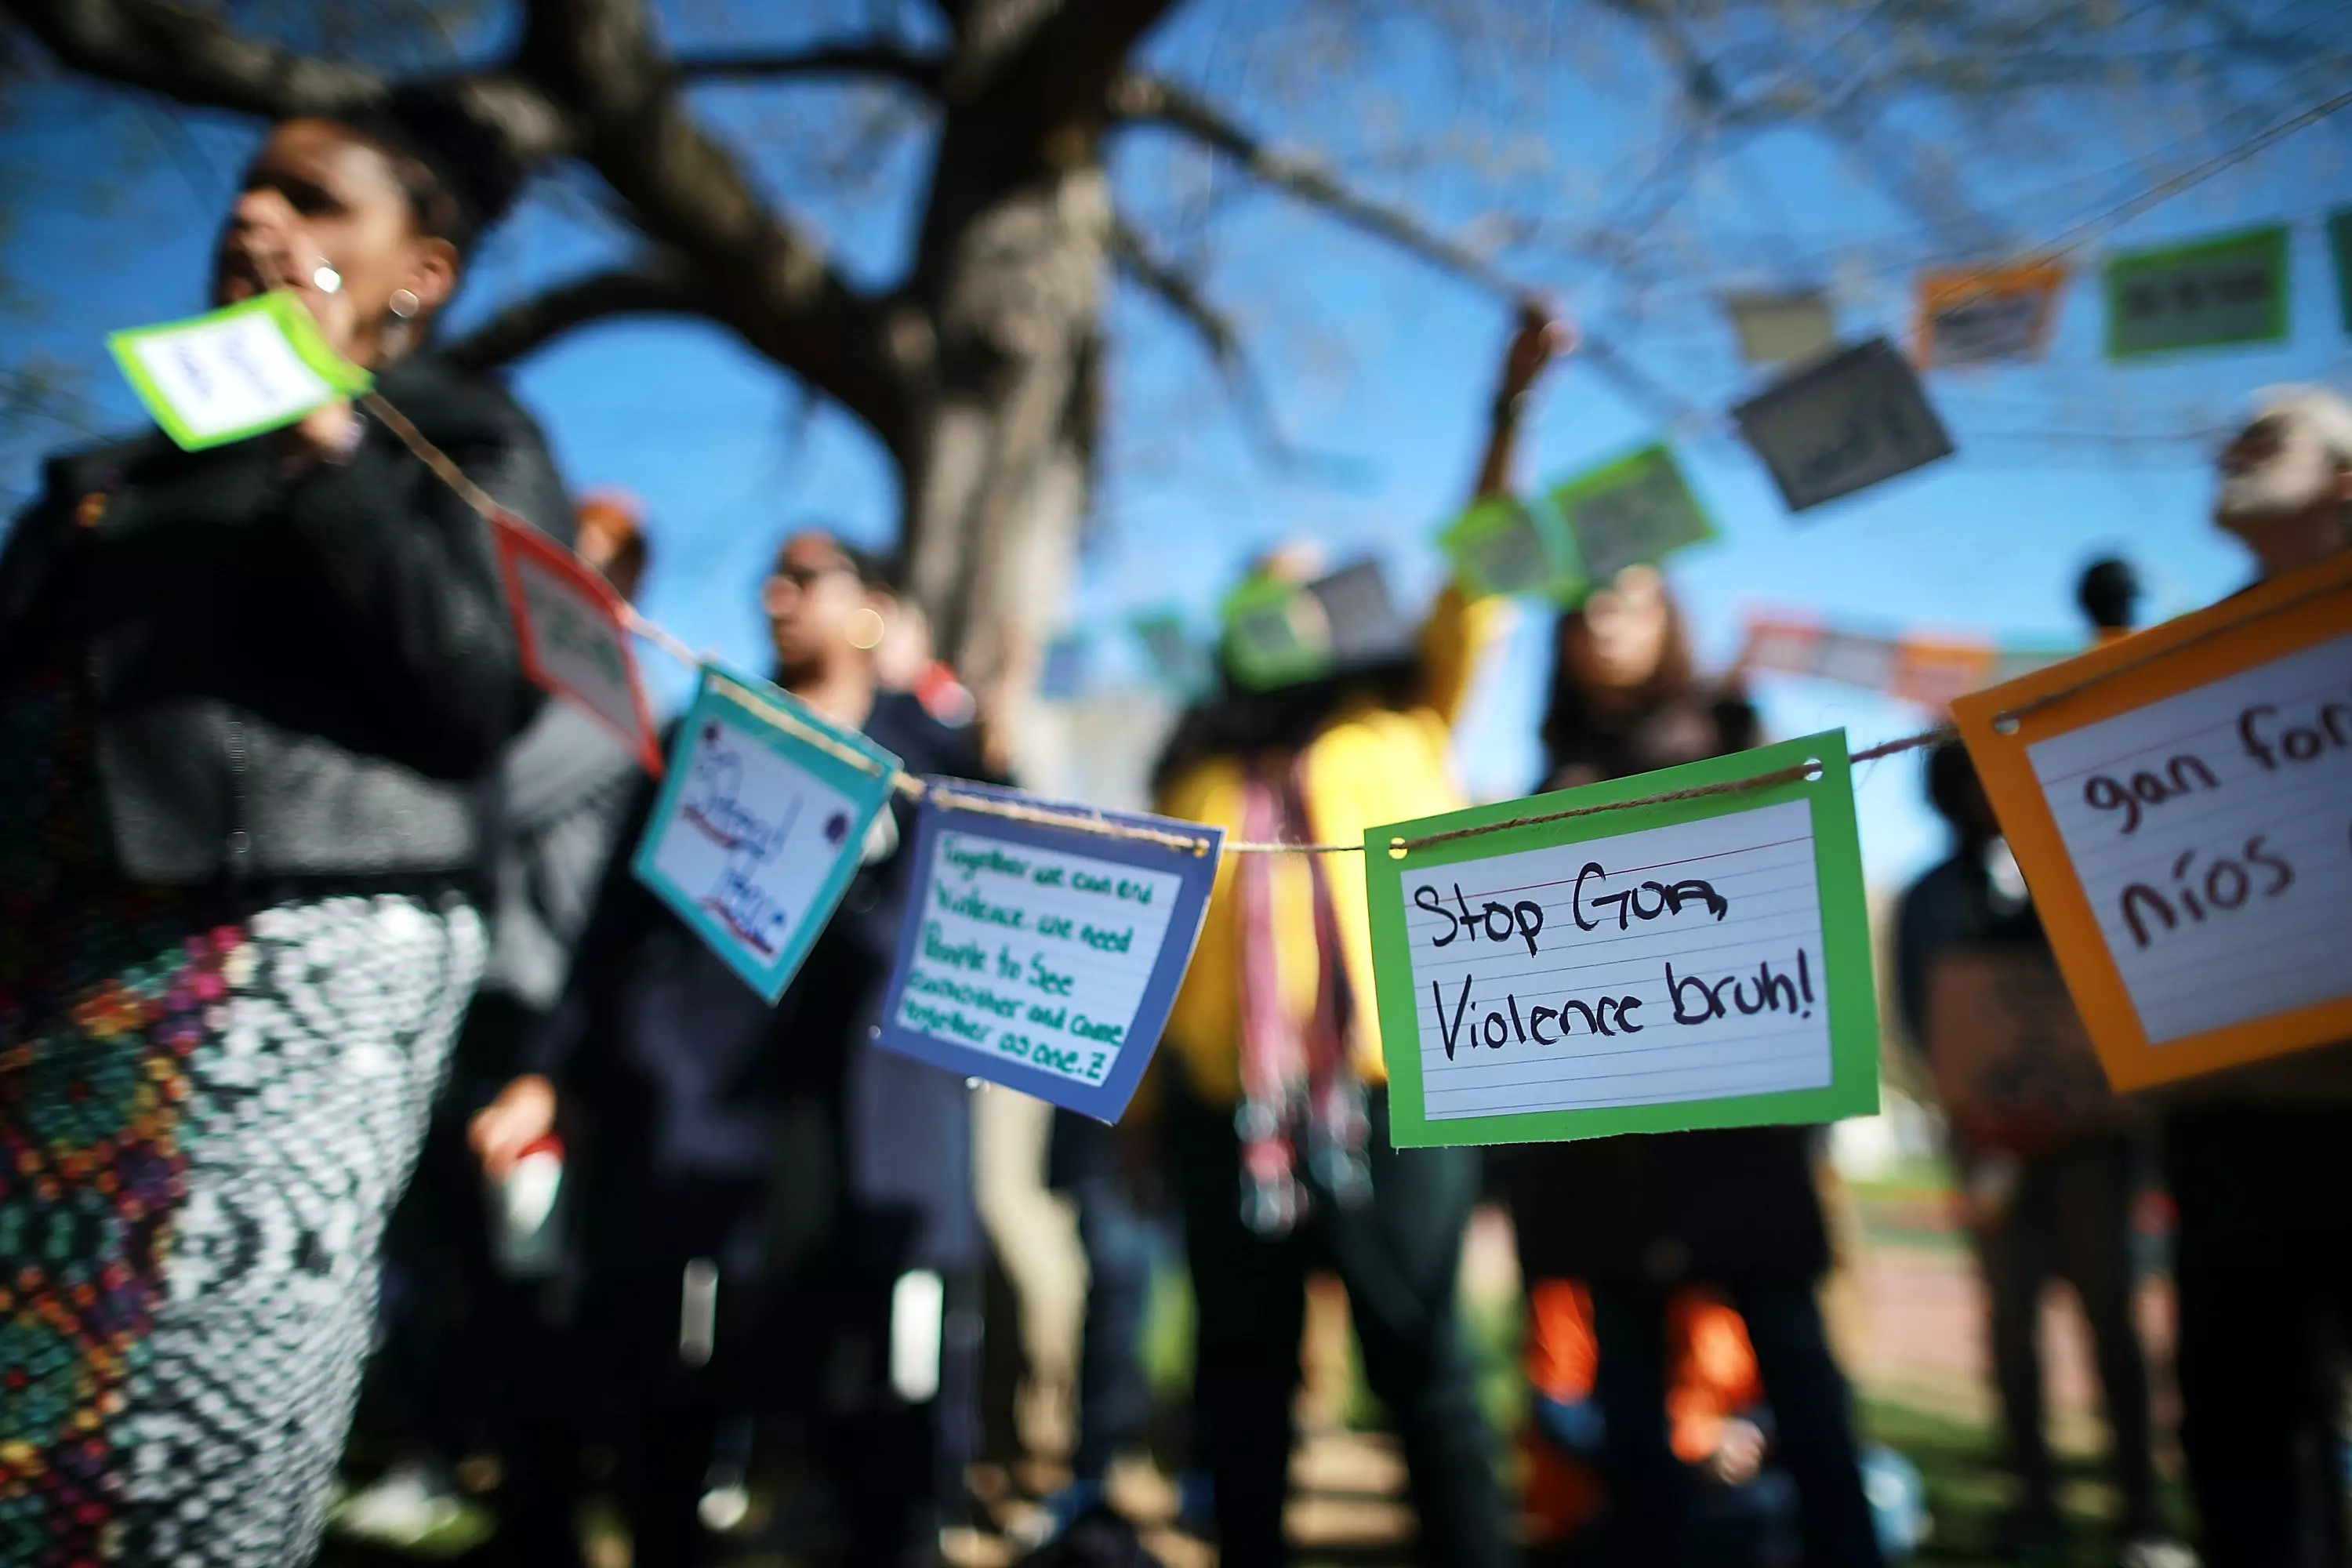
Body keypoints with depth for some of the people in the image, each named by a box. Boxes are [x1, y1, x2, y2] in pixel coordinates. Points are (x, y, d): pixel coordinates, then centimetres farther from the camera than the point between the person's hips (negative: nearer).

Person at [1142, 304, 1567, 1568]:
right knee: (1242, 1370, 11)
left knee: (1419, 1357, 4)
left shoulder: (1404, 712, 12)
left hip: (1393, 1084, -2)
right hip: (1229, 1097, 2)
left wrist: (1508, 411, -11)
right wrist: (1145, 1091, 9)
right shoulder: (1199, 761, 14)